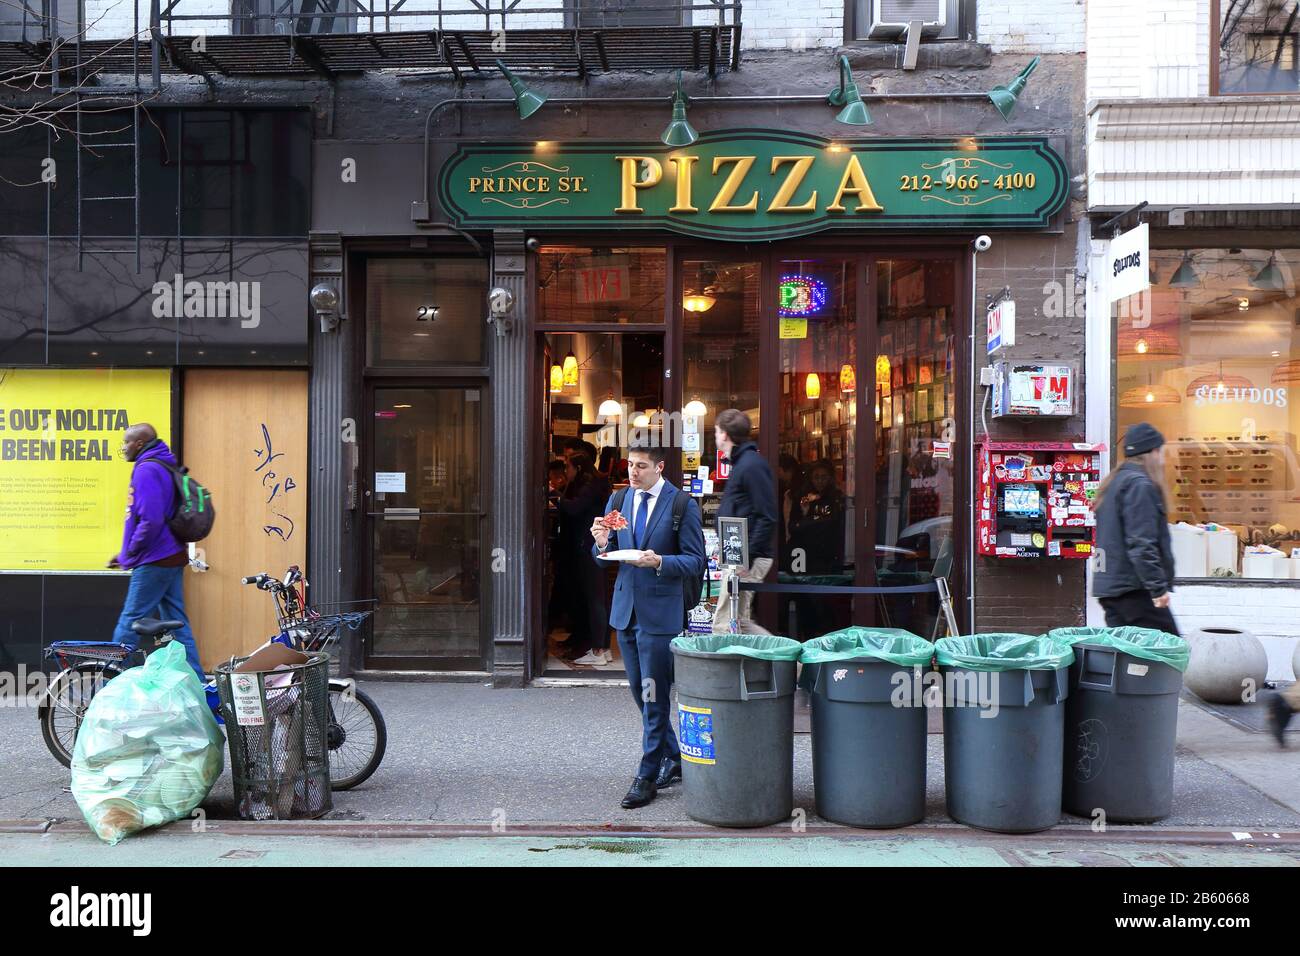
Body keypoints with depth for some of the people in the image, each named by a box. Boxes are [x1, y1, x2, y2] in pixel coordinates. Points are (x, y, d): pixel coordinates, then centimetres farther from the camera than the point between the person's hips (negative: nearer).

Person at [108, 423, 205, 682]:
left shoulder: (147, 470, -13)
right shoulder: (163, 467, 18)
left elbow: (151, 520, -24)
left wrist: (131, 551, -11)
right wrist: (126, 554, 19)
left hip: (154, 562, -10)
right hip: (172, 558, 10)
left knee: (129, 624, -3)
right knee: (177, 623, 10)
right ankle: (196, 683, 11)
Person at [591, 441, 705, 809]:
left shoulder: (682, 505, -7)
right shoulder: (618, 499, 9)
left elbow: (696, 562, -9)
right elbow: (606, 558, 11)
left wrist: (659, 562, -24)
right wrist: (602, 544, -11)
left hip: (660, 613, -6)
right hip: (625, 609, 6)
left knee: (654, 696, -3)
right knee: (640, 694, 14)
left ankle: (648, 776, 7)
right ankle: (673, 759, 30)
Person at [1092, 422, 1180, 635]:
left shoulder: (1113, 483, 19)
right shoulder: (1140, 485, -11)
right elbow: (1141, 544, -19)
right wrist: (1159, 587, -19)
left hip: (1109, 587, 10)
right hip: (1134, 588, -10)